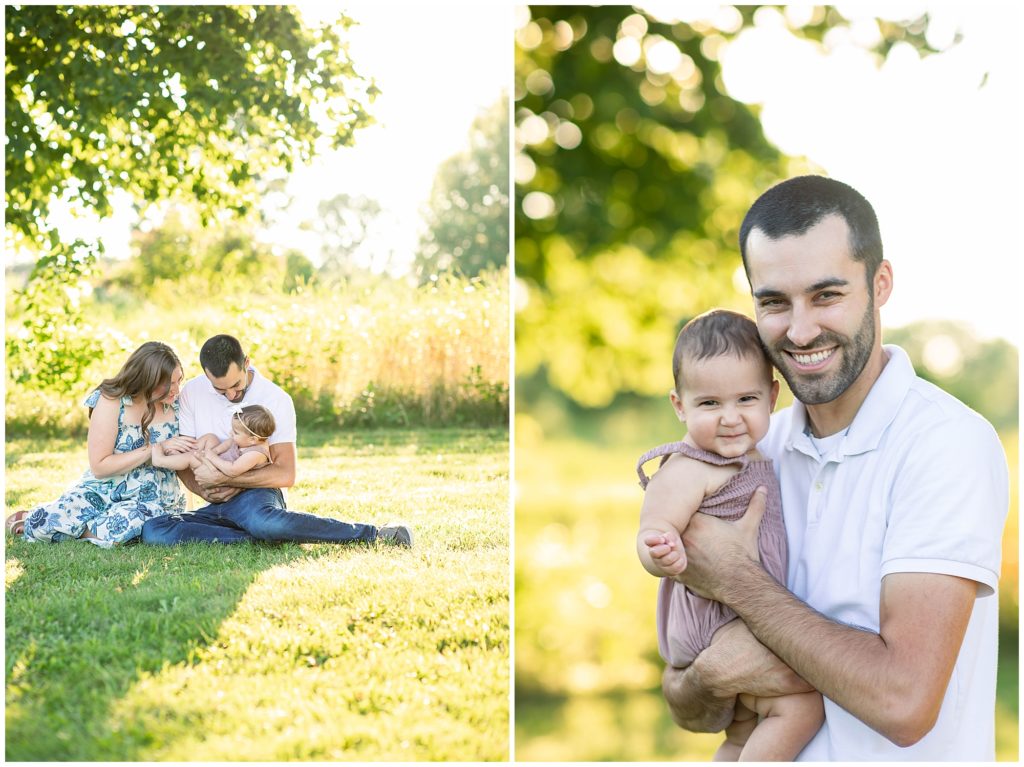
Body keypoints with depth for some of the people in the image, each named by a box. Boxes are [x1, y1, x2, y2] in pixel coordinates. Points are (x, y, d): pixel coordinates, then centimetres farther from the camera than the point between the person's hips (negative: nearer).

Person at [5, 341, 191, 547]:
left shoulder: (176, 404, -3)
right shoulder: (111, 401, -11)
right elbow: (99, 467, -15)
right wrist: (154, 450, -21)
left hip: (154, 500, 2)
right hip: (102, 491, -1)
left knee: (121, 526, -35)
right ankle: (35, 519, 13)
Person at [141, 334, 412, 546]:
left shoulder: (276, 399, -7)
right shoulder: (191, 393, 2)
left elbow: (285, 475, -12)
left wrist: (223, 478, -17)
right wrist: (204, 490, -14)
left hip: (255, 495, -5)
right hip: (217, 506, 5)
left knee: (263, 522, -43)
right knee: (152, 531, -24)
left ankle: (375, 534, -32)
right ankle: (266, 539, -30)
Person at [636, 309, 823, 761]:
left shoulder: (756, 460, 9)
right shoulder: (686, 470, -21)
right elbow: (654, 532, -31)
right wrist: (662, 555, -50)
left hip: (751, 618, 10)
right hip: (714, 619, -10)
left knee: (746, 736, 20)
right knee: (801, 706, -20)